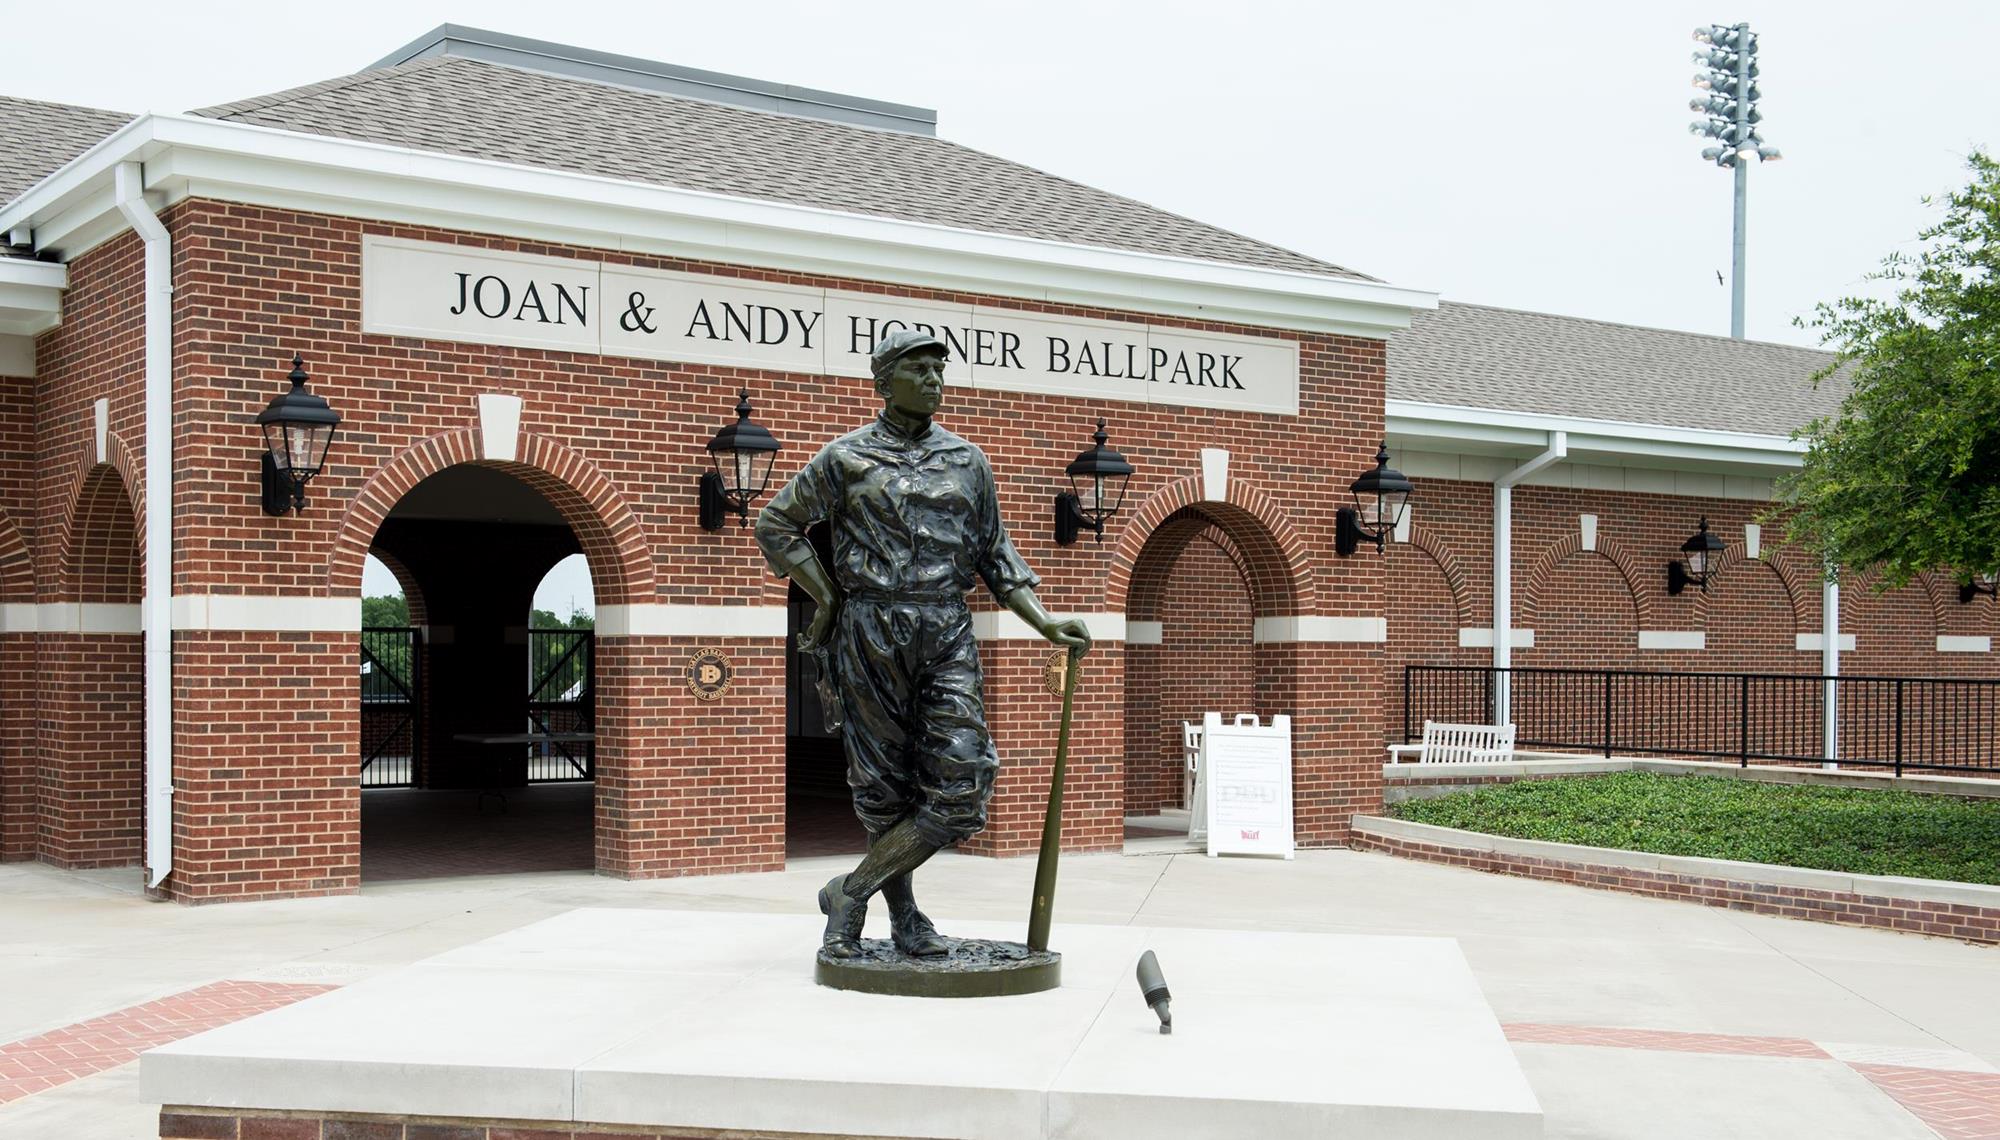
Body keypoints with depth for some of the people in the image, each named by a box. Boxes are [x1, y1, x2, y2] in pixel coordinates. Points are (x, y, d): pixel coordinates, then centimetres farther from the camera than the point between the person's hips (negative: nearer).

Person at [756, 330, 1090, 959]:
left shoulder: (968, 461, 13)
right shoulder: (846, 457, 4)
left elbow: (994, 554, 16)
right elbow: (775, 525, 11)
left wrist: (1045, 623, 6)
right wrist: (828, 599, 3)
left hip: (948, 633, 3)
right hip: (870, 631, -2)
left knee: (961, 788, -8)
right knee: (885, 787, 4)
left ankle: (851, 890, 4)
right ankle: (903, 918, 18)